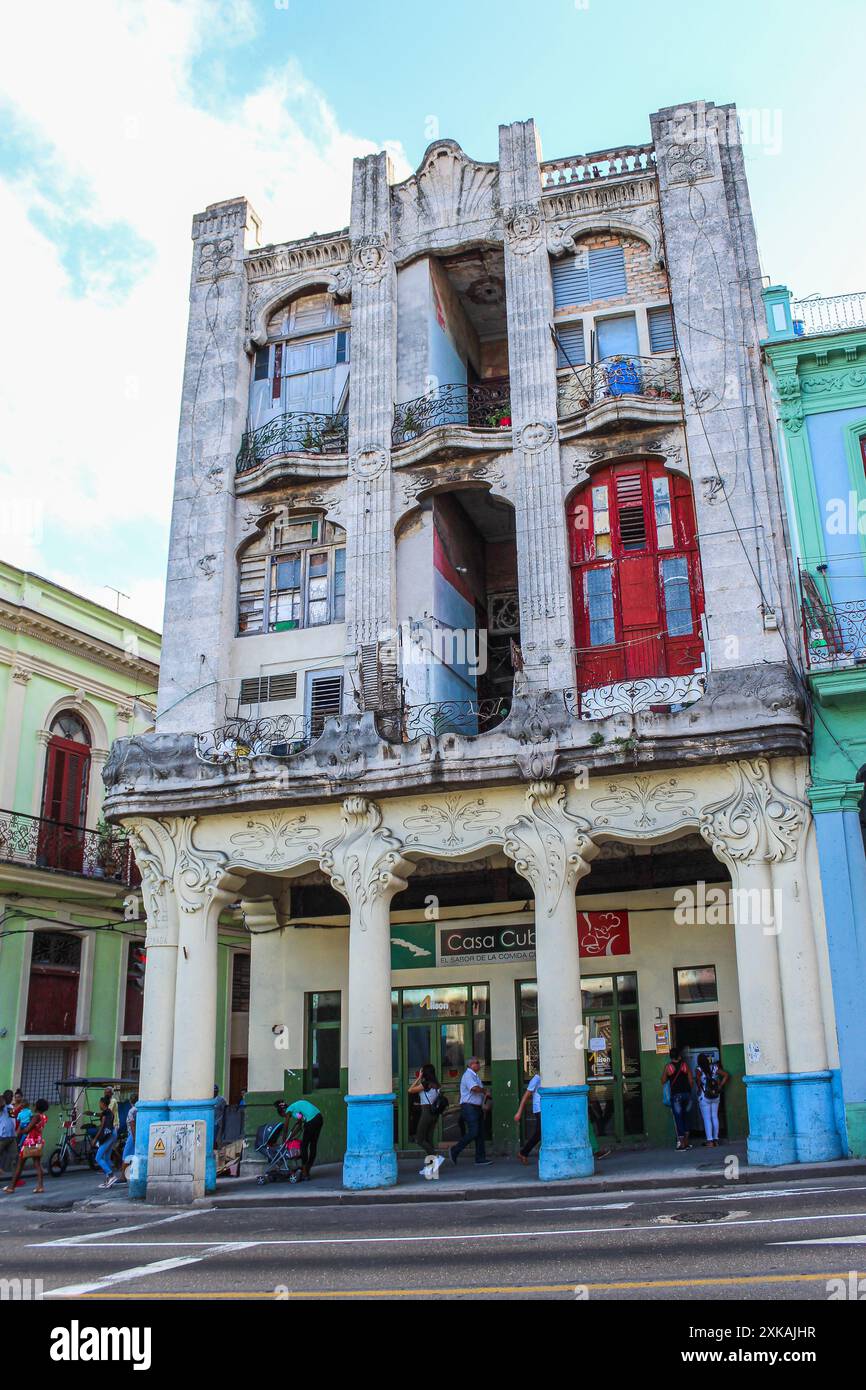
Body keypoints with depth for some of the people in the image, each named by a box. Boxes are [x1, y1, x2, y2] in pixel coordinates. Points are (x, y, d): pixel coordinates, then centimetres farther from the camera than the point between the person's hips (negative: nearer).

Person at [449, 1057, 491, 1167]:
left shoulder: (475, 1076, 20)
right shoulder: (468, 1075, -12)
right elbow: (474, 1088, -26)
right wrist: (484, 1091, -8)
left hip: (477, 1107, 10)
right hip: (469, 1107, -10)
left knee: (480, 1133, 6)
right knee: (473, 1132, -13)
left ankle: (480, 1158, 9)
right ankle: (454, 1150, 1)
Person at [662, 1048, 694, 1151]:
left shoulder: (668, 1066, -4)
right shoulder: (685, 1065, 1)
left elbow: (663, 1081, 1)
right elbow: (691, 1081, 2)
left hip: (676, 1095, -3)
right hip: (687, 1094, 3)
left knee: (678, 1118, 2)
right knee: (686, 1117, 15)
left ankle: (681, 1143, -1)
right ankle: (686, 1142, 16)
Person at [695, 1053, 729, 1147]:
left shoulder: (699, 1069, -9)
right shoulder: (714, 1068, 1)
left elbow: (697, 1078, -25)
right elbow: (726, 1075, -1)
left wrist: (699, 1088, -8)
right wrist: (720, 1086, 4)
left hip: (704, 1097, -4)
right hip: (716, 1096, 4)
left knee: (707, 1119, 1)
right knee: (715, 1117, 12)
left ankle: (710, 1141, -1)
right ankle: (716, 1140, 16)